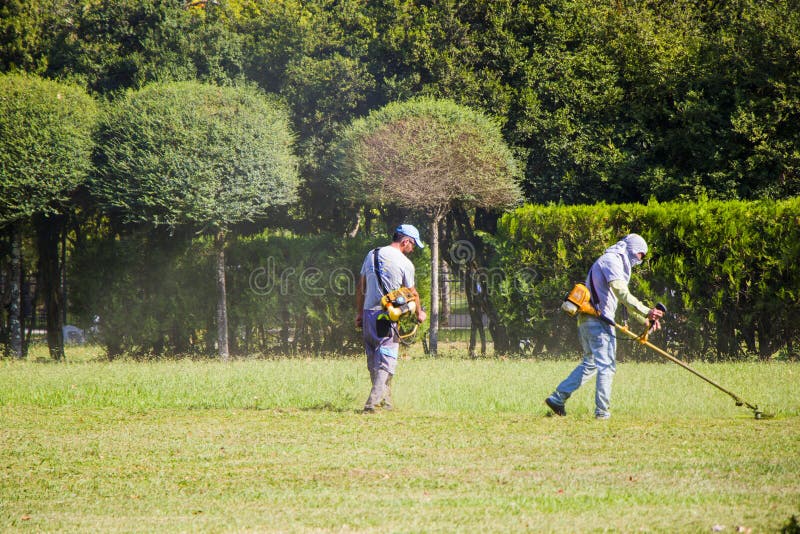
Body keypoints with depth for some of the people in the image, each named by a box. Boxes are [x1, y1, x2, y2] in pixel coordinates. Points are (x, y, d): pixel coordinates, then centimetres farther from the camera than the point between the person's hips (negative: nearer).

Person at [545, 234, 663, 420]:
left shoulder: (617, 263, 25)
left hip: (586, 320, 10)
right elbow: (622, 294, -22)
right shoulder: (612, 261, -9)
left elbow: (625, 300, 27)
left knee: (590, 363, 18)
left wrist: (646, 319, 17)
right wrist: (646, 312, -27)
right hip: (598, 320, -10)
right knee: (606, 366, -7)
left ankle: (558, 398, 18)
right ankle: (602, 411, -6)